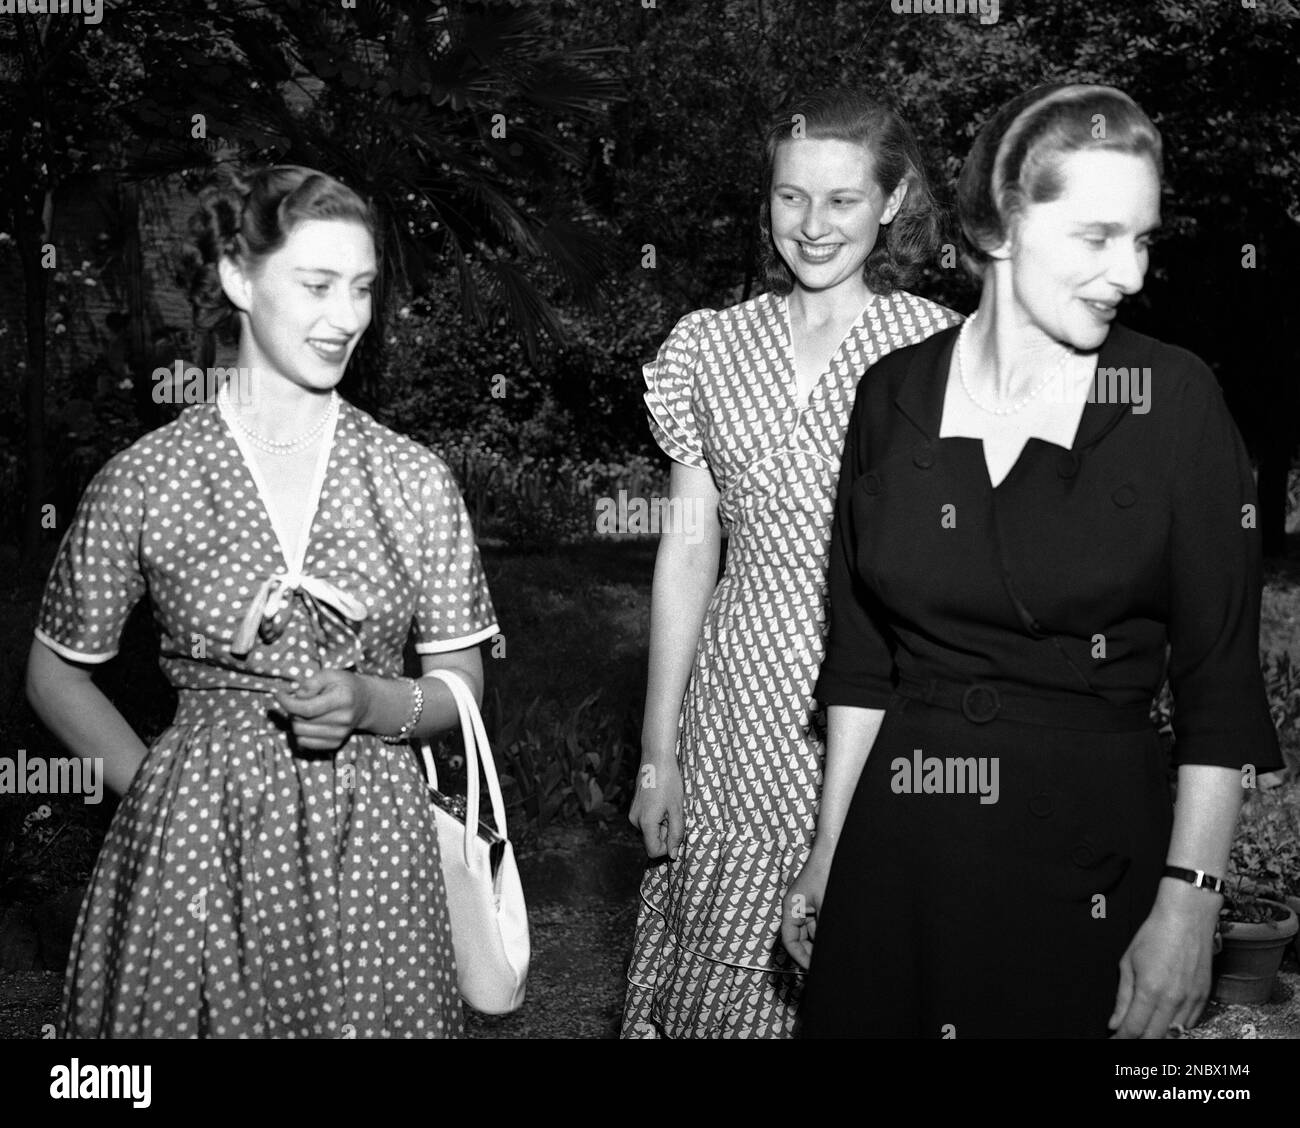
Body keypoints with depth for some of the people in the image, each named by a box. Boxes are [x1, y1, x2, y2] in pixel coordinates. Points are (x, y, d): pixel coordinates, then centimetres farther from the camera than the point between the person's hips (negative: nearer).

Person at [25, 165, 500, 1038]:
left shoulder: (415, 480, -1)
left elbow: (459, 687, 4)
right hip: (197, 847, -1)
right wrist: (153, 785, -2)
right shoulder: (144, 481, -5)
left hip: (371, 843, 1)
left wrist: (372, 704, -14)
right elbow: (57, 674, 6)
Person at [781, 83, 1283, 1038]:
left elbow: (1220, 682, -7)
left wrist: (1191, 900, -13)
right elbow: (862, 653, 6)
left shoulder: (1174, 400, -7)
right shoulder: (894, 395, 0)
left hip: (1093, 852, -2)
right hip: (898, 848, 3)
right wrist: (830, 853, 8)